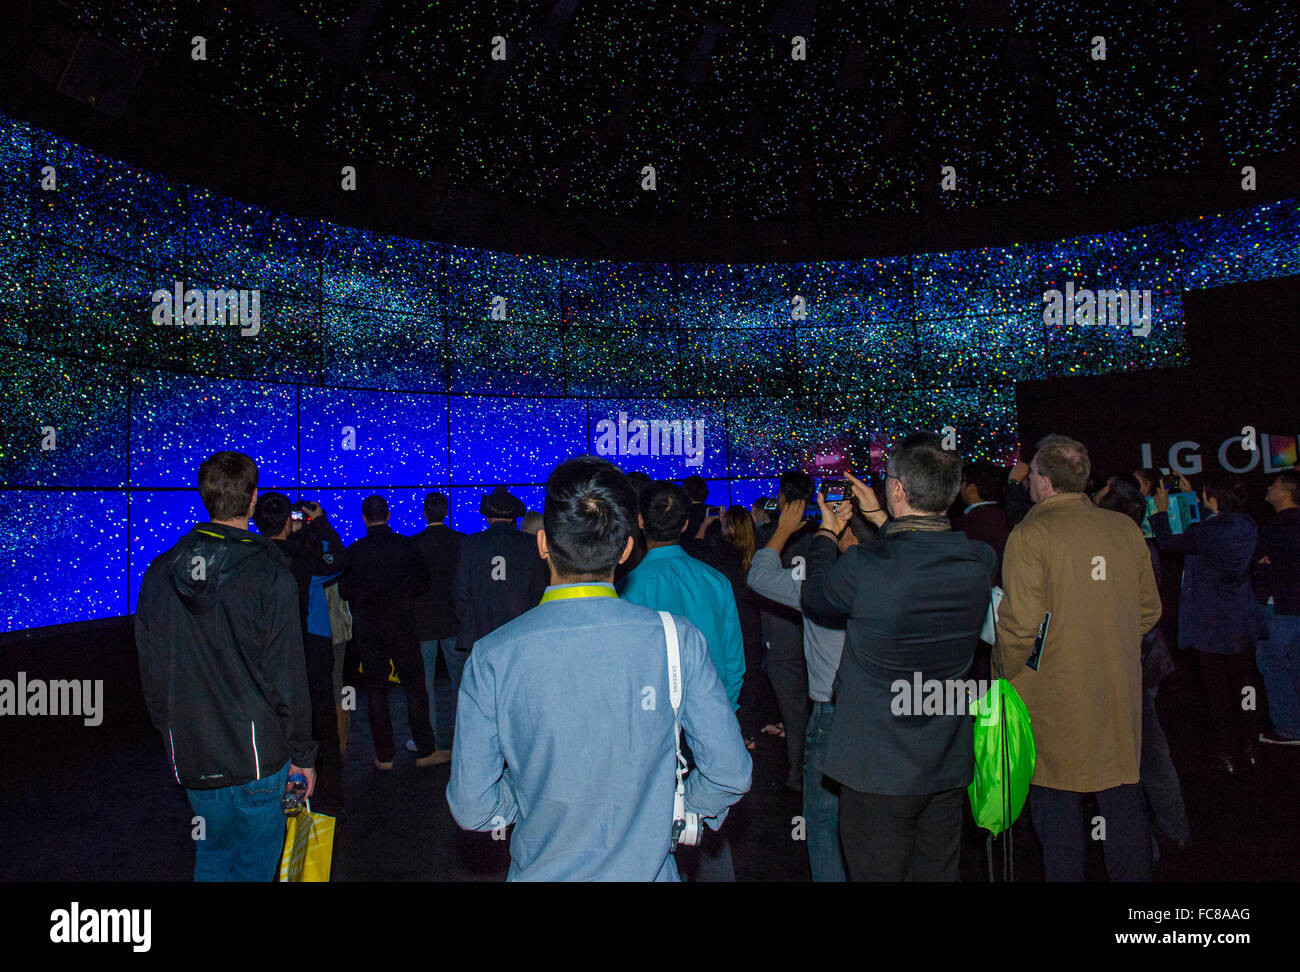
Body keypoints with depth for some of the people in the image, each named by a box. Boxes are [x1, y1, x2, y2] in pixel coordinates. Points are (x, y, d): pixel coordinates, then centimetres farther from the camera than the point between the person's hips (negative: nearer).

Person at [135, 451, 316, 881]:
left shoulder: (160, 571, -1)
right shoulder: (269, 574, -16)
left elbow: (151, 672, 6)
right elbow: (287, 678, -14)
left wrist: (172, 734, 19)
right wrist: (302, 753, -3)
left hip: (190, 756, 5)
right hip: (257, 755, -5)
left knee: (211, 856, 22)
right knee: (254, 862, 10)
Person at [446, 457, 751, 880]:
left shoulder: (492, 656, -18)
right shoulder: (677, 639, -17)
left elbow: (471, 808, -12)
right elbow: (730, 772, -12)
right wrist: (681, 813, 8)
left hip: (544, 870, 0)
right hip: (648, 868, 0)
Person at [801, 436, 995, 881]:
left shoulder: (863, 567, -24)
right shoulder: (980, 561, -8)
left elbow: (813, 598, -2)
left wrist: (826, 533, 13)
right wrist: (880, 518, 23)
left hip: (878, 768, -5)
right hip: (950, 763, 5)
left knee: (877, 873, 10)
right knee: (939, 871, 19)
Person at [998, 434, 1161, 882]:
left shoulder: (1030, 535, -14)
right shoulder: (1126, 528, 3)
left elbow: (1019, 623, -16)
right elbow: (1149, 610, 11)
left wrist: (1008, 676, -1)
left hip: (1054, 692, -5)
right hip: (1120, 690, 5)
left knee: (1057, 800, 7)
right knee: (1123, 793, 15)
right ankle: (1134, 874, 27)